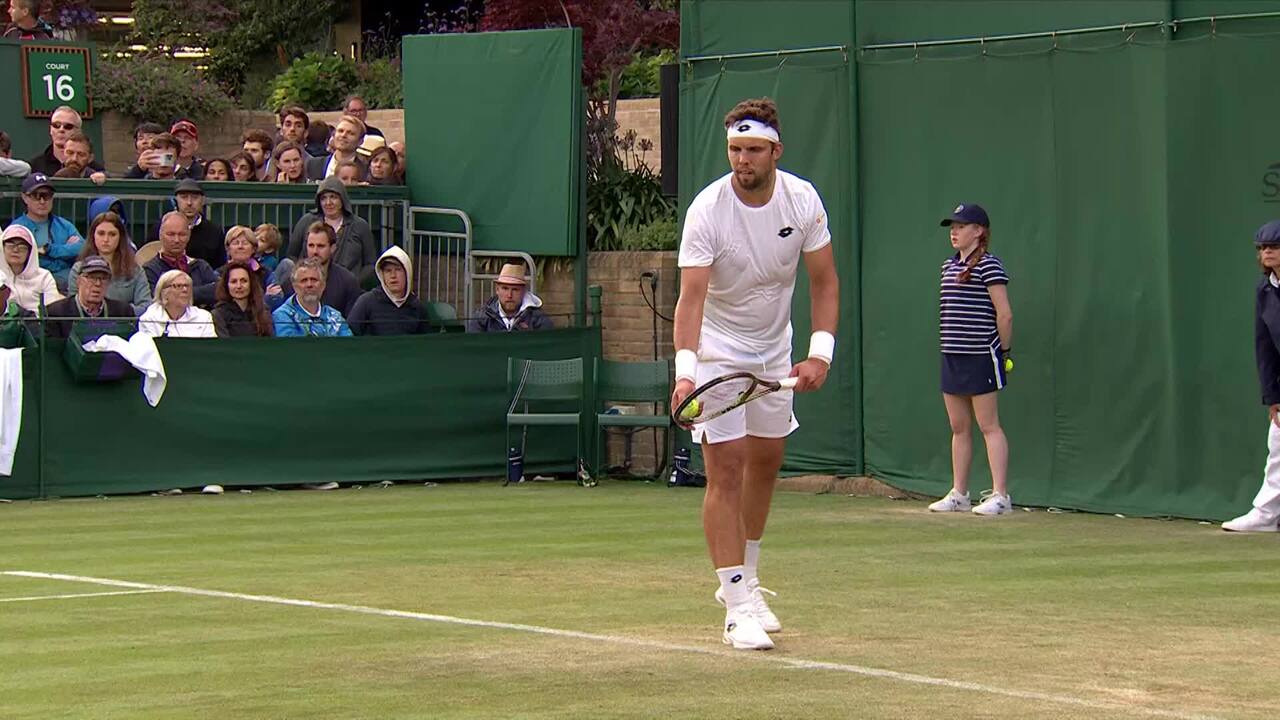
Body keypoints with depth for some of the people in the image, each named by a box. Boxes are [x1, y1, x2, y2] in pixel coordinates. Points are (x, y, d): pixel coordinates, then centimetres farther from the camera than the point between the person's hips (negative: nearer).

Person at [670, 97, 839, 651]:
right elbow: (691, 297, -30)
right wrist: (685, 370, -44)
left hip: (774, 351, 5)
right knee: (726, 470, -12)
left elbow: (824, 281, -3)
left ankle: (745, 579, 31)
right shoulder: (707, 210, -25)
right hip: (717, 351, -5)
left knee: (766, 462, 12)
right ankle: (737, 607, -13)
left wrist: (820, 353, -15)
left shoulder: (803, 200, -12)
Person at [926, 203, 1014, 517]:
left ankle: (1000, 495, -5)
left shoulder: (988, 265, -11)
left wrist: (1002, 350, -5)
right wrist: (950, 344, 15)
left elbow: (1004, 314, -12)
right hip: (952, 356, 8)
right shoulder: (950, 266, 14)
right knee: (959, 428, 11)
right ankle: (958, 494, 16)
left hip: (981, 356, -8)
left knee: (989, 426, -6)